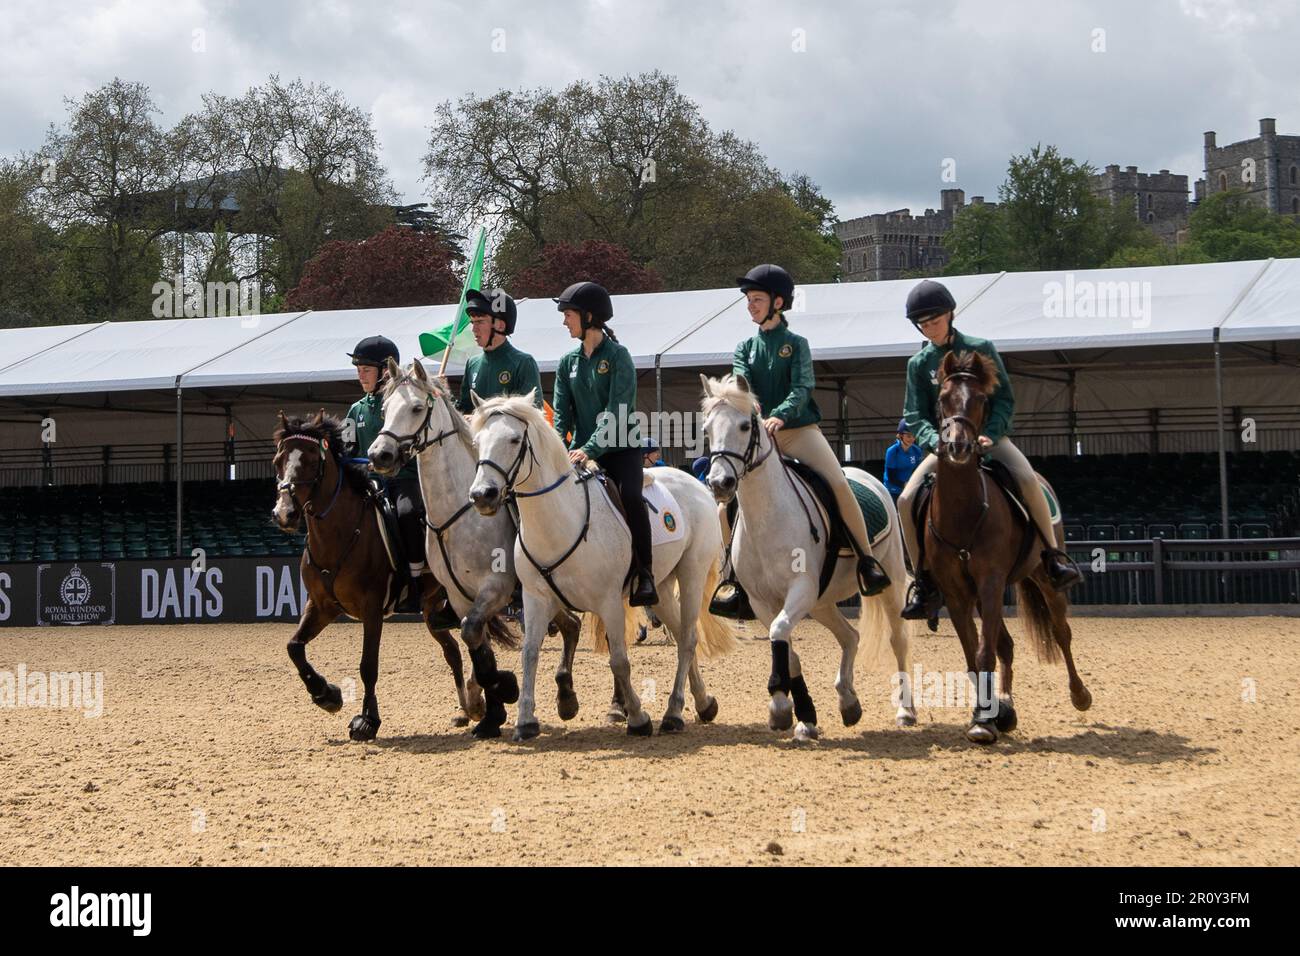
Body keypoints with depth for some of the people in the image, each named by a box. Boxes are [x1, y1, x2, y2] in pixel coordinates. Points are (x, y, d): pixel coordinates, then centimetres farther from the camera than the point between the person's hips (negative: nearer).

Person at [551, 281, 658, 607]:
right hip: (583, 449, 5)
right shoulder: (569, 362, 12)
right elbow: (561, 412, 7)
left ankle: (644, 576, -26)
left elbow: (617, 411, -14)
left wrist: (591, 449, -26)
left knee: (630, 496, -31)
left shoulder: (617, 356, -6)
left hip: (620, 448, -5)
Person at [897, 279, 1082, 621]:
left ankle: (1054, 557, -18)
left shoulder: (980, 349, -1)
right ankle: (925, 583, -7)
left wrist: (989, 435, -19)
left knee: (1027, 479, -32)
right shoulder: (920, 363, 4)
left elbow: (1005, 400, -2)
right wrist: (937, 441, -20)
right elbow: (915, 416, 1)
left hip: (989, 437, -2)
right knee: (907, 499, -19)